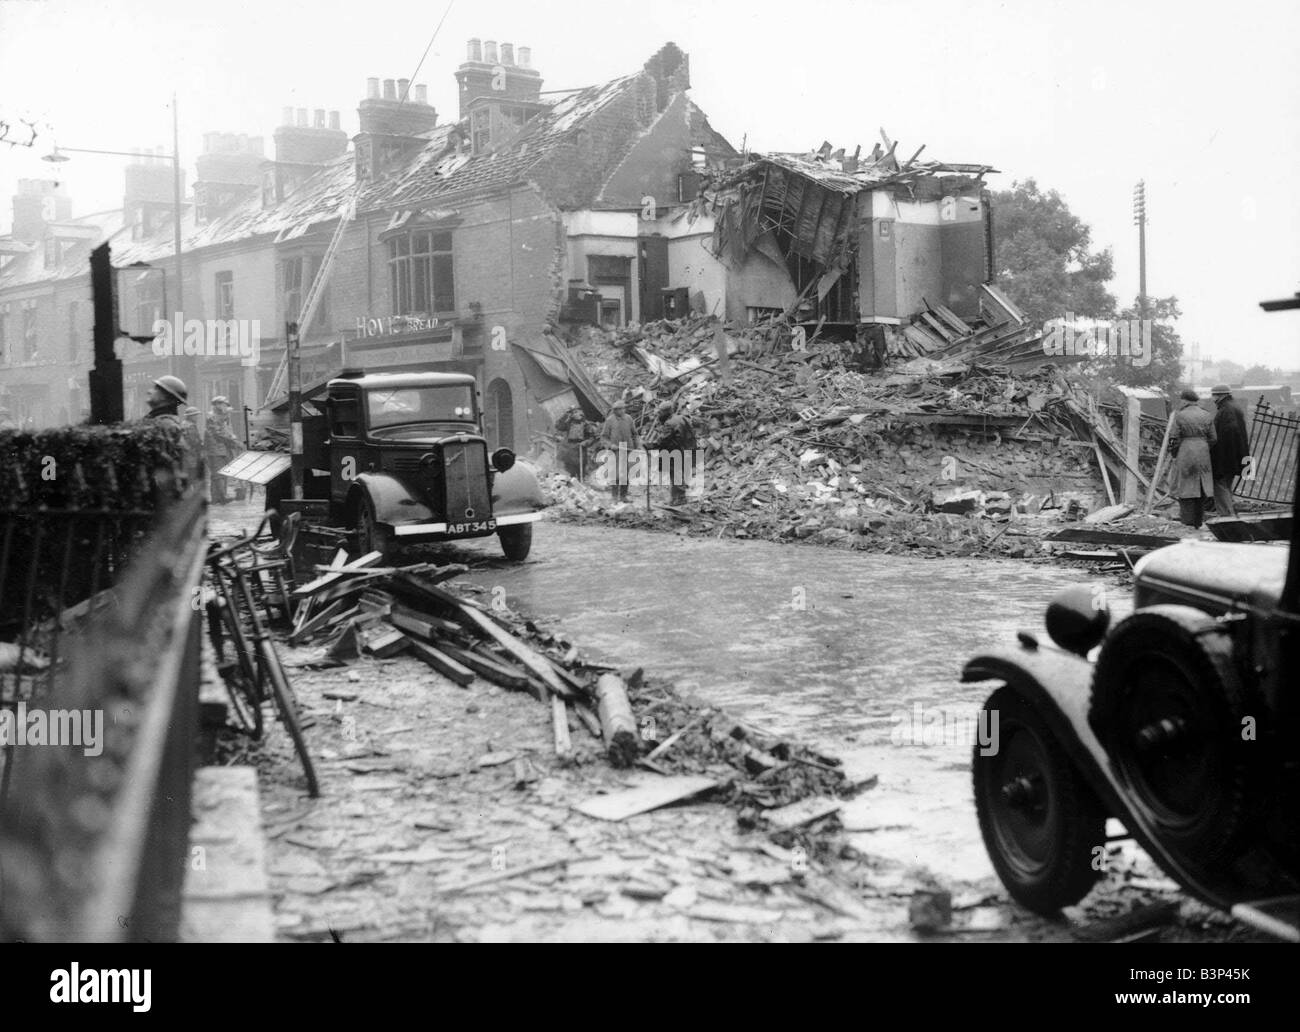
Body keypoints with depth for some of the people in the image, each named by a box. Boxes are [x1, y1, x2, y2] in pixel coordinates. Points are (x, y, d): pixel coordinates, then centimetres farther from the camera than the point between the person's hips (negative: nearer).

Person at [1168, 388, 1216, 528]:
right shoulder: (1207, 416, 5)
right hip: (1203, 455, 4)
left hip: (1185, 454, -3)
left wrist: (1174, 453, 9)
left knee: (1186, 487, 1)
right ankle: (1199, 521, 14)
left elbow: (1174, 439, -6)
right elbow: (1212, 439, 4)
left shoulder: (1180, 416, -6)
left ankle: (1188, 521, -1)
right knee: (1201, 487, 10)